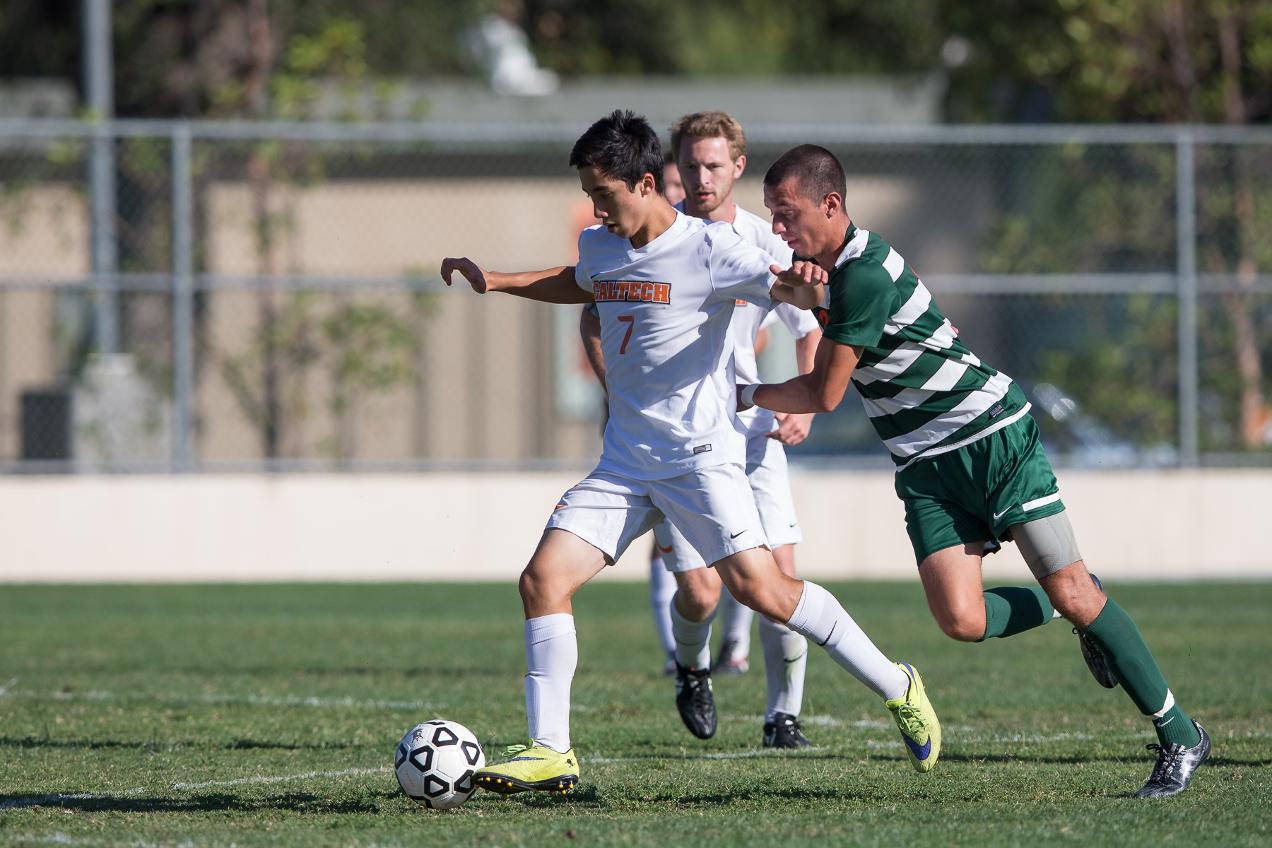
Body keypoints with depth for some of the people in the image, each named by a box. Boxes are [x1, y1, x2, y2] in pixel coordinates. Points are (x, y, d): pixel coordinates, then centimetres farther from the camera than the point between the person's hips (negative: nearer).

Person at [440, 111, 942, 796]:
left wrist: (803, 285, -41)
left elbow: (789, 288, -17)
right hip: (623, 463, 7)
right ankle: (550, 751, -3)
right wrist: (493, 281, 30)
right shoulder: (598, 246, 11)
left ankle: (895, 688, 0)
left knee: (761, 590, -17)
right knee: (543, 579, -8)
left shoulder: (708, 248, -11)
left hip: (699, 453, -6)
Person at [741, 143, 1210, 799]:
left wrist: (742, 395, -4)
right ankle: (1080, 618, 17)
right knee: (960, 620, -12)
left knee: (1071, 593, -8)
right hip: (926, 467, 7)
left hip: (995, 438, -7)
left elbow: (824, 394, -16)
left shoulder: (864, 276, -23)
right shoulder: (818, 267, 6)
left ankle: (1178, 737, 2)